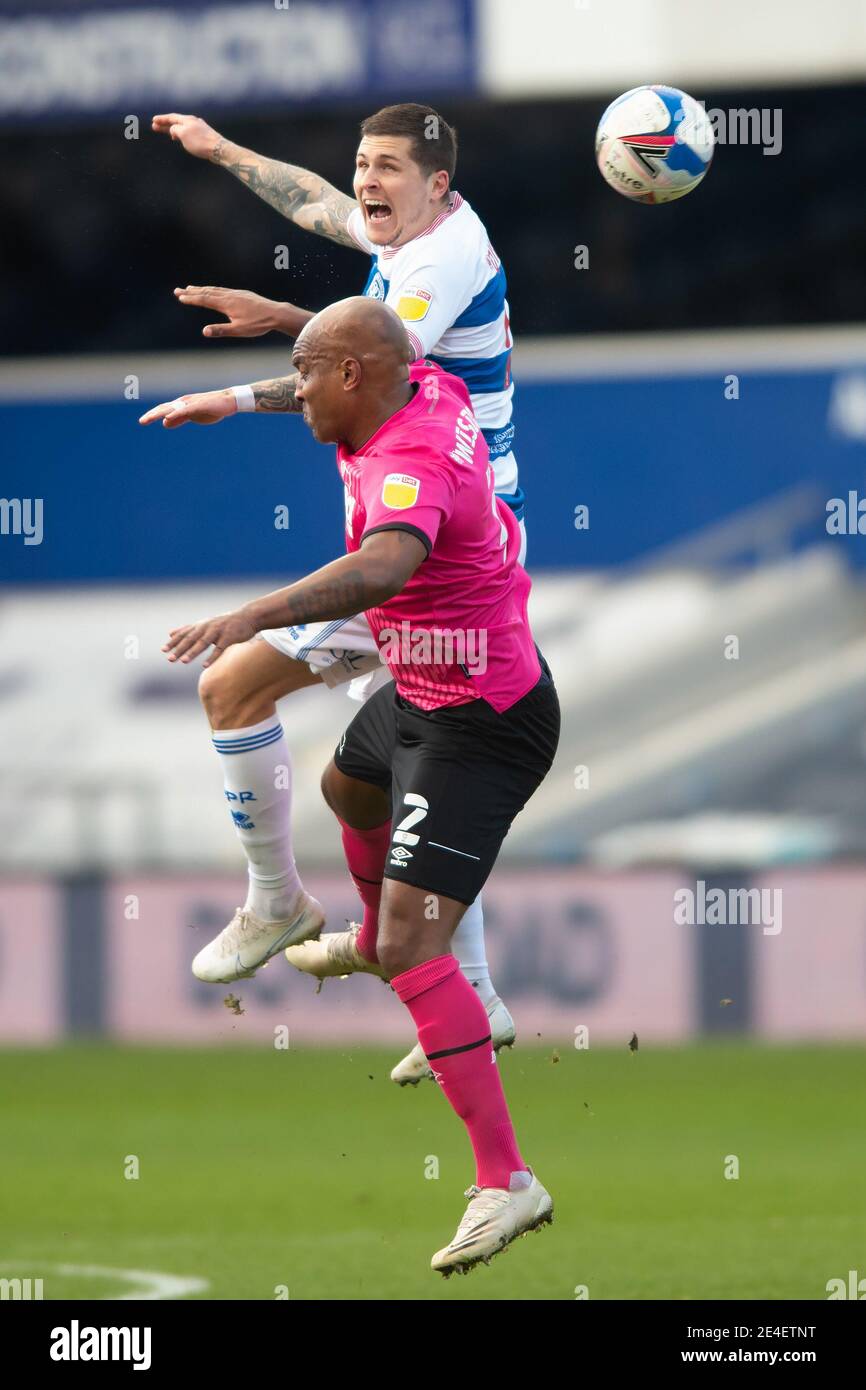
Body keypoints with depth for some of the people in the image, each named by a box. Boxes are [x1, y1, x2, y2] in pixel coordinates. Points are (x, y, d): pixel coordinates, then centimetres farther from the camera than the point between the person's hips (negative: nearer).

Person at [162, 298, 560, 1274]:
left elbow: (384, 567, -55)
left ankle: (506, 1181, -22)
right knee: (347, 788, 38)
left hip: (474, 732, -11)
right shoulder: (429, 390, -4)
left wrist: (252, 616, -67)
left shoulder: (411, 470, -33)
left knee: (413, 946, -18)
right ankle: (371, 941, 68)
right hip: (422, 697, 11)